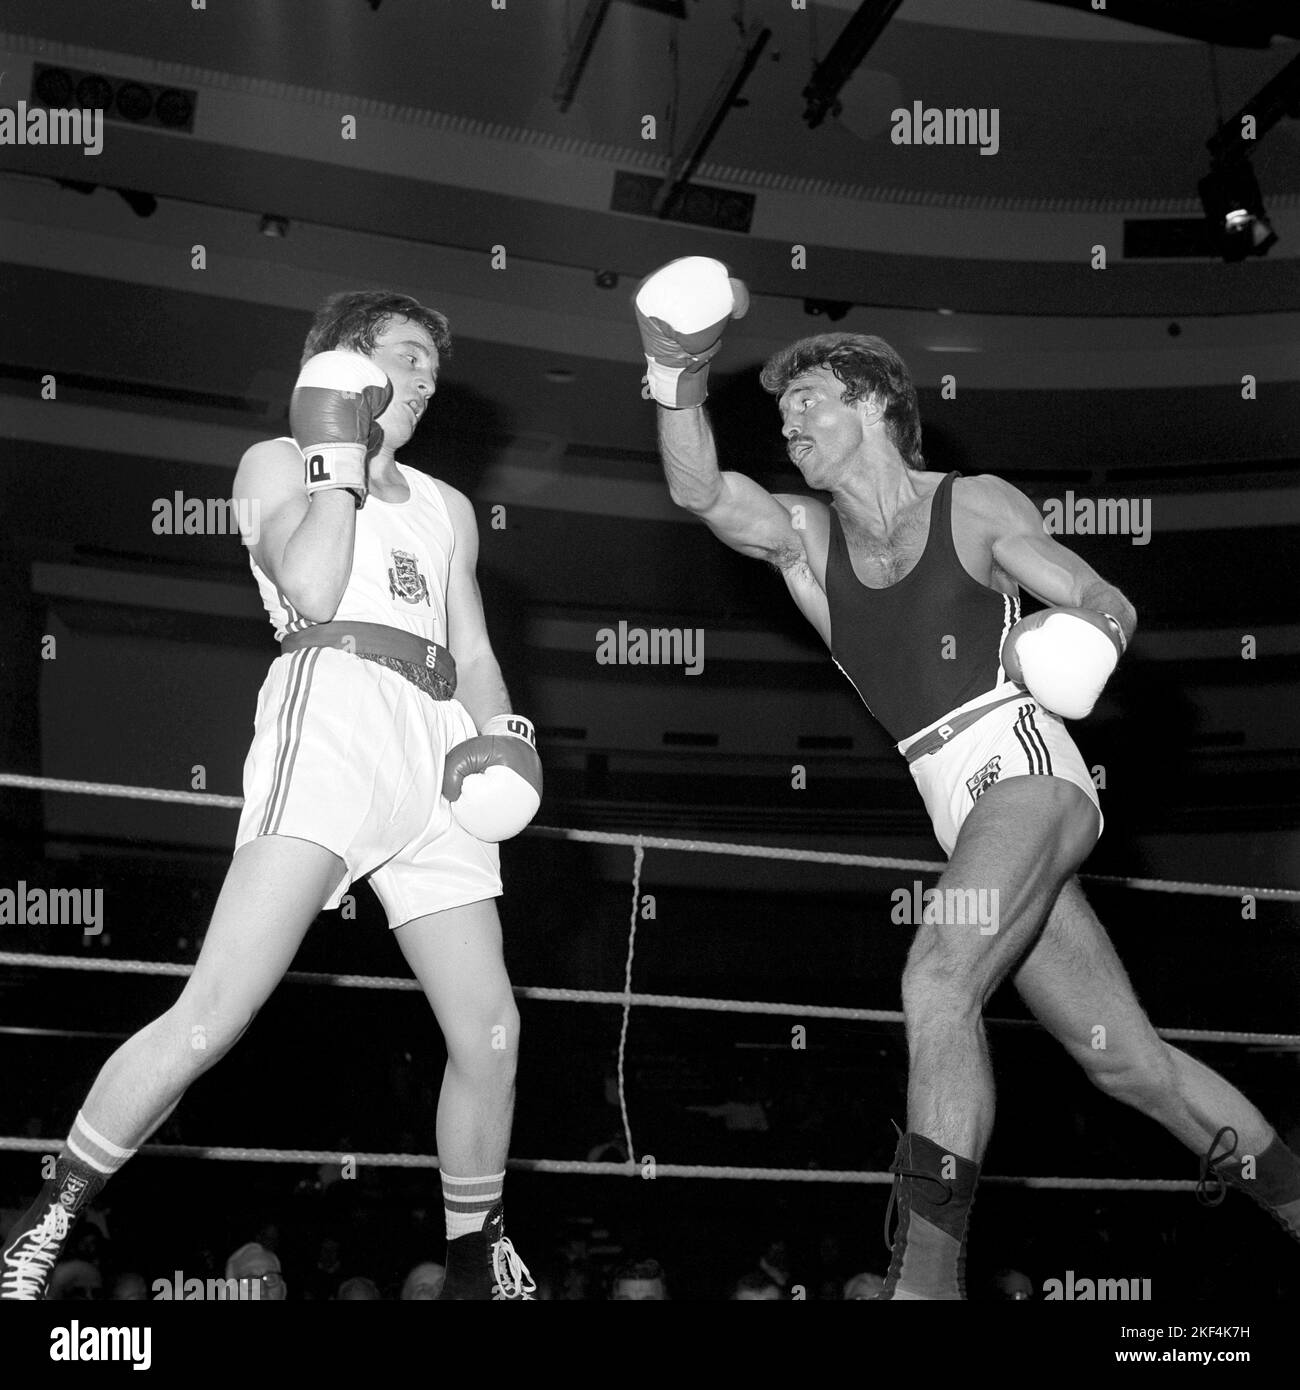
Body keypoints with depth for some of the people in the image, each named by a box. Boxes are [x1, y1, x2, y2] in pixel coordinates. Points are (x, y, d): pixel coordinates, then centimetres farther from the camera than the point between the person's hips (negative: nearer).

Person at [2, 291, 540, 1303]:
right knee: (218, 1009, -20)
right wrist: (338, 454, 4)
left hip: (433, 750, 6)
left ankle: (476, 1265, 19)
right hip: (331, 706, -6)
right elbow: (311, 590, -4)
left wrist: (498, 735, 4)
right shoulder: (278, 461, 14)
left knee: (490, 1029, 0)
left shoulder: (446, 507, 30)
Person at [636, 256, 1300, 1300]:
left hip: (1023, 767, -5)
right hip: (963, 811, 5)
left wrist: (1079, 640, -18)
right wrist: (678, 381, -17)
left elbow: (1111, 605, 4)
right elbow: (699, 491, -3)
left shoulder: (975, 508, 5)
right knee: (1126, 1059, 7)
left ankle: (926, 1274, -26)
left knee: (937, 980, -27)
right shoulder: (804, 537, 15)